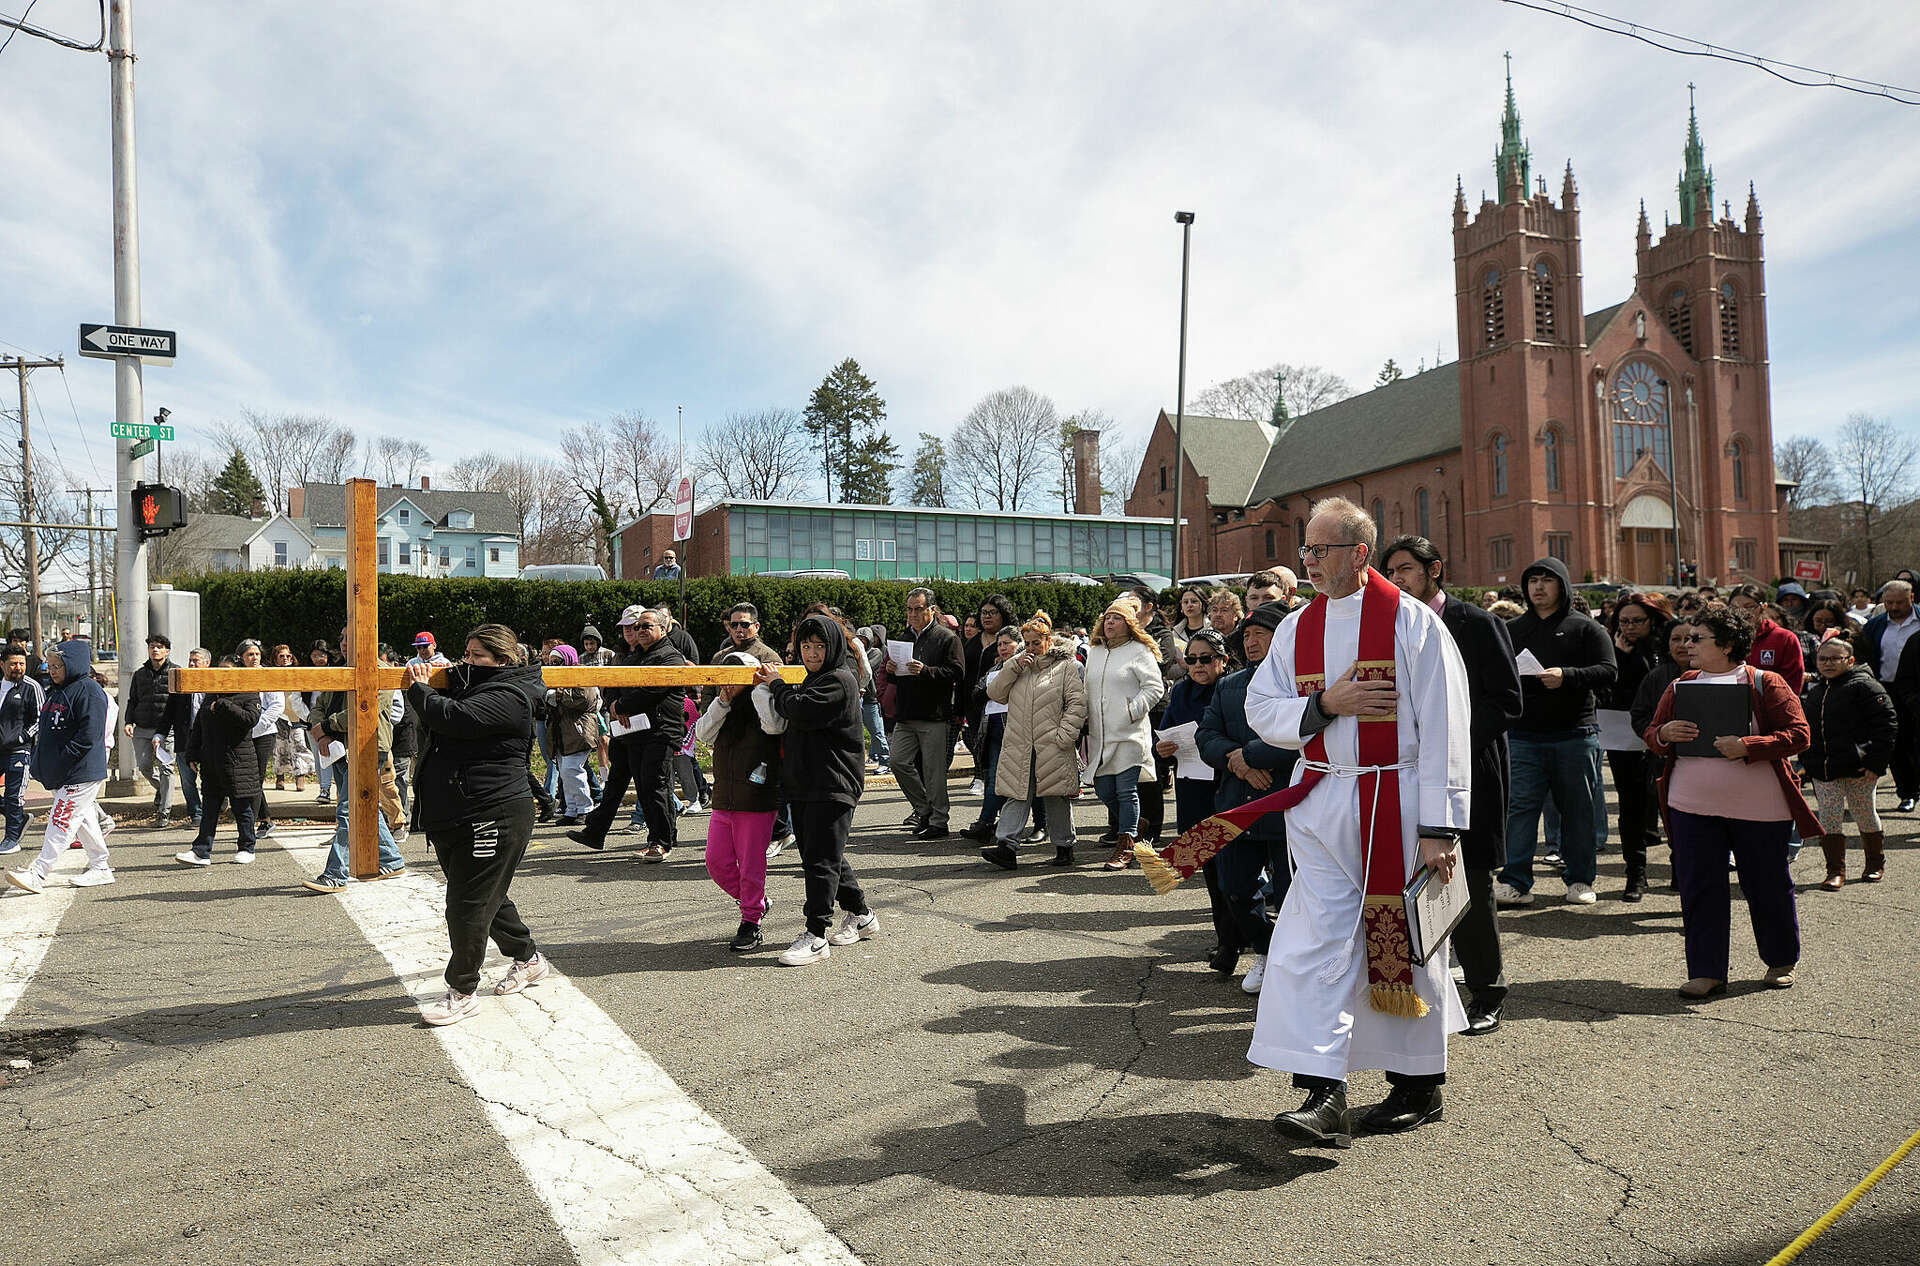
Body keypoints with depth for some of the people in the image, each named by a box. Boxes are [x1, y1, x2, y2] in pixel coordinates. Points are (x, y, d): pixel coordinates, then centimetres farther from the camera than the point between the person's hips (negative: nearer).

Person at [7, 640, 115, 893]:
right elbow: (47, 728, 24)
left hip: (82, 774, -10)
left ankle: (38, 873, -9)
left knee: (62, 821, -8)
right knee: (83, 819, 13)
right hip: (62, 776, 10)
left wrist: (60, 761, -21)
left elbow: (89, 736, -21)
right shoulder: (56, 691, 16)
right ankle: (100, 867, 21)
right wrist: (41, 762, 13)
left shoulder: (89, 691, -14)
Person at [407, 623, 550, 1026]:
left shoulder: (507, 697, -15)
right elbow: (436, 728, 21)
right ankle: (529, 960, 37)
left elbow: (455, 719, -28)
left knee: (468, 905, -4)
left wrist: (420, 691, -11)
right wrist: (425, 687, 5)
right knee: (488, 897, 20)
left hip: (492, 817, -10)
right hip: (454, 818, 11)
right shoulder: (473, 686, 17)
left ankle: (462, 992, 7)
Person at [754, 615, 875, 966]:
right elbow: (796, 716, 22)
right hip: (804, 784, 10)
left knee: (821, 859, -8)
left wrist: (777, 685, -6)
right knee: (821, 855, 16)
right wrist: (775, 687, 8)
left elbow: (802, 712, -21)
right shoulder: (814, 678, 20)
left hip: (833, 784, -10)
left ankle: (816, 935, -5)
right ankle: (860, 915, 28)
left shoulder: (839, 681, -12)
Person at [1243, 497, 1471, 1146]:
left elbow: (1443, 729, -10)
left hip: (1396, 802, -4)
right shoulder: (1295, 628, 9)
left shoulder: (1412, 622, -6)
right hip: (1321, 805, 4)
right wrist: (1322, 704, -11)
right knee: (1314, 942, -6)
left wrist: (1438, 826, -14)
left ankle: (1419, 1085, 25)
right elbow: (1261, 708, 8)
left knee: (1403, 942, 8)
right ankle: (1323, 1095, -4)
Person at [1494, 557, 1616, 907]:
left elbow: (1607, 671, -6)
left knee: (1579, 808, 6)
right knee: (1520, 806, -3)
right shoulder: (1513, 630, 15)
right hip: (1524, 736, 2)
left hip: (1575, 734, -2)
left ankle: (1580, 880, 18)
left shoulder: (1586, 628, 4)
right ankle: (1515, 883, -1)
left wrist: (1567, 676, -21)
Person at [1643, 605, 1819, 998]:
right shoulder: (1681, 686, 8)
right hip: (1692, 806, 3)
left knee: (1768, 887, 10)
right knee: (1698, 889, 3)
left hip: (1758, 807, -3)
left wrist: (1748, 747, -22)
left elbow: (1798, 735, -9)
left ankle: (1781, 962, 31)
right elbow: (1652, 736, 12)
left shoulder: (1765, 683, -4)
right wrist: (1664, 735, -11)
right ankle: (1706, 972, 13)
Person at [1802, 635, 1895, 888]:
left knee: (1866, 817, 9)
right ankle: (1835, 871, 8)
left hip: (1858, 770, -5)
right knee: (1828, 819, 1)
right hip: (1823, 771, 5)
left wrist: (1875, 762, -15)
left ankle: (1875, 864, 29)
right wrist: (1806, 761, 15)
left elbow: (1887, 724, -10)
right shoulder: (1814, 691, 13)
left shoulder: (1864, 686, -7)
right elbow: (1809, 729, 22)